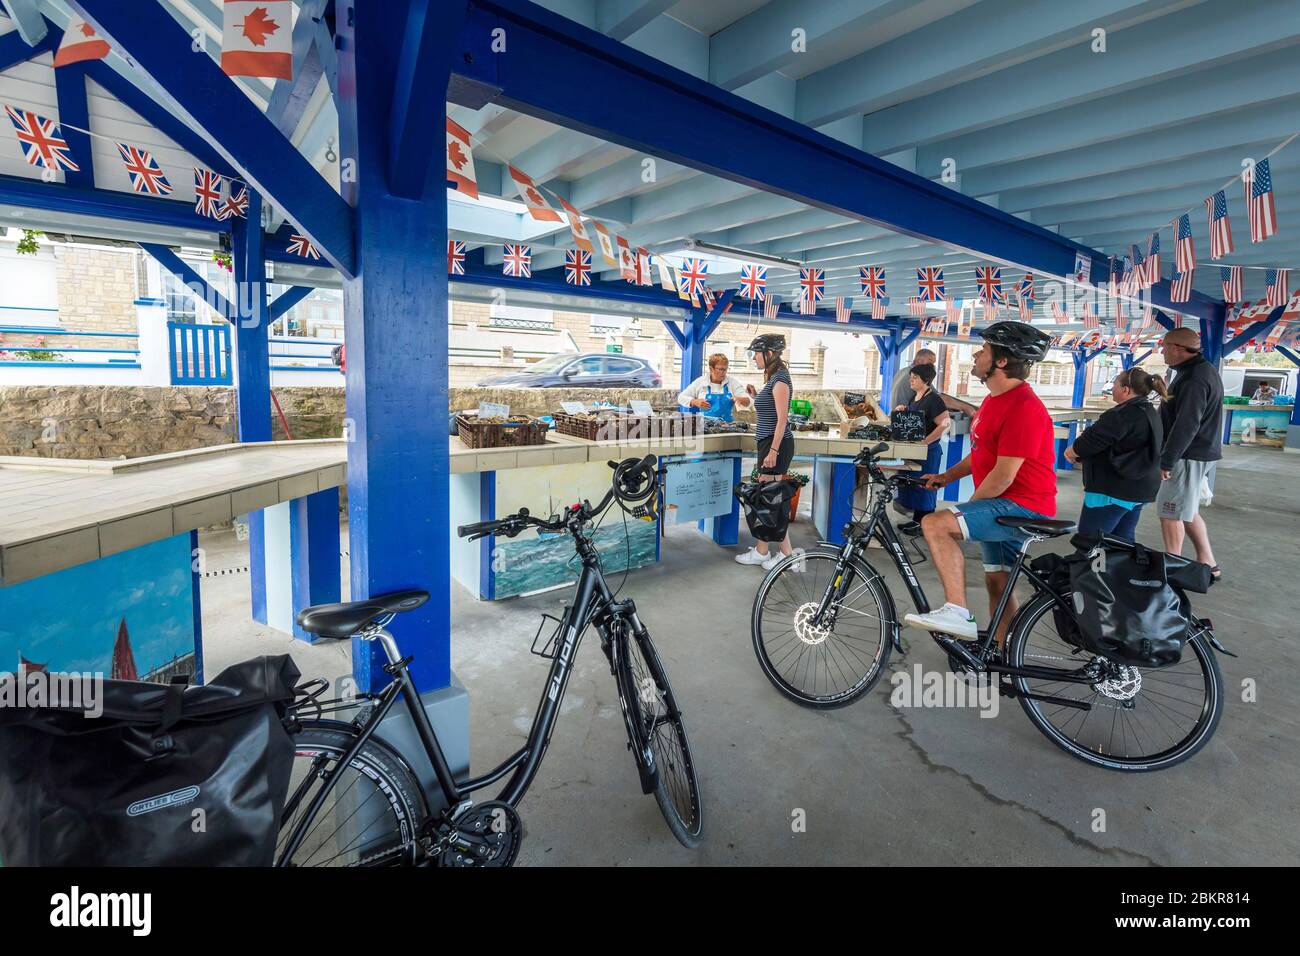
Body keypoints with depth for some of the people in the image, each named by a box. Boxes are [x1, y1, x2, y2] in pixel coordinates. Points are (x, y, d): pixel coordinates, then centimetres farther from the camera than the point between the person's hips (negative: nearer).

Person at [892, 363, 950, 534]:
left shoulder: (934, 399, -15)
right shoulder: (914, 396, 11)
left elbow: (944, 424, -22)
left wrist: (925, 441, -24)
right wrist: (902, 411, 3)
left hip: (928, 450, -9)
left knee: (924, 487, -1)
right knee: (912, 484, 13)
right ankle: (916, 520, 23)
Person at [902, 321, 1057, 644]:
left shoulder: (1023, 407, -22)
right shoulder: (996, 398, 12)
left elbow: (1003, 476, -23)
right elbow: (983, 453, 21)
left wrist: (967, 508, -11)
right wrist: (946, 477, 8)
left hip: (1024, 507, -11)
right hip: (1004, 507, 11)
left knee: (936, 524, -26)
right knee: (997, 582, 18)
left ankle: (958, 613, -23)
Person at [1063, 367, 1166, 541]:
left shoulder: (1121, 416, -19)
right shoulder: (1152, 413, 14)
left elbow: (1091, 441, -20)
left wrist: (1071, 452, 0)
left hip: (1114, 491, -10)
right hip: (1139, 489, 10)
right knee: (1124, 539, 17)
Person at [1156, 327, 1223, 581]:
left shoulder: (1194, 379, -20)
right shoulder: (1204, 369, 13)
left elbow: (1186, 425, -25)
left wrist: (1167, 460, -22)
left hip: (1189, 456, -10)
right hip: (1200, 452, 10)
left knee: (1171, 512, -2)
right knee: (1187, 510, 18)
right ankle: (1207, 565, 24)